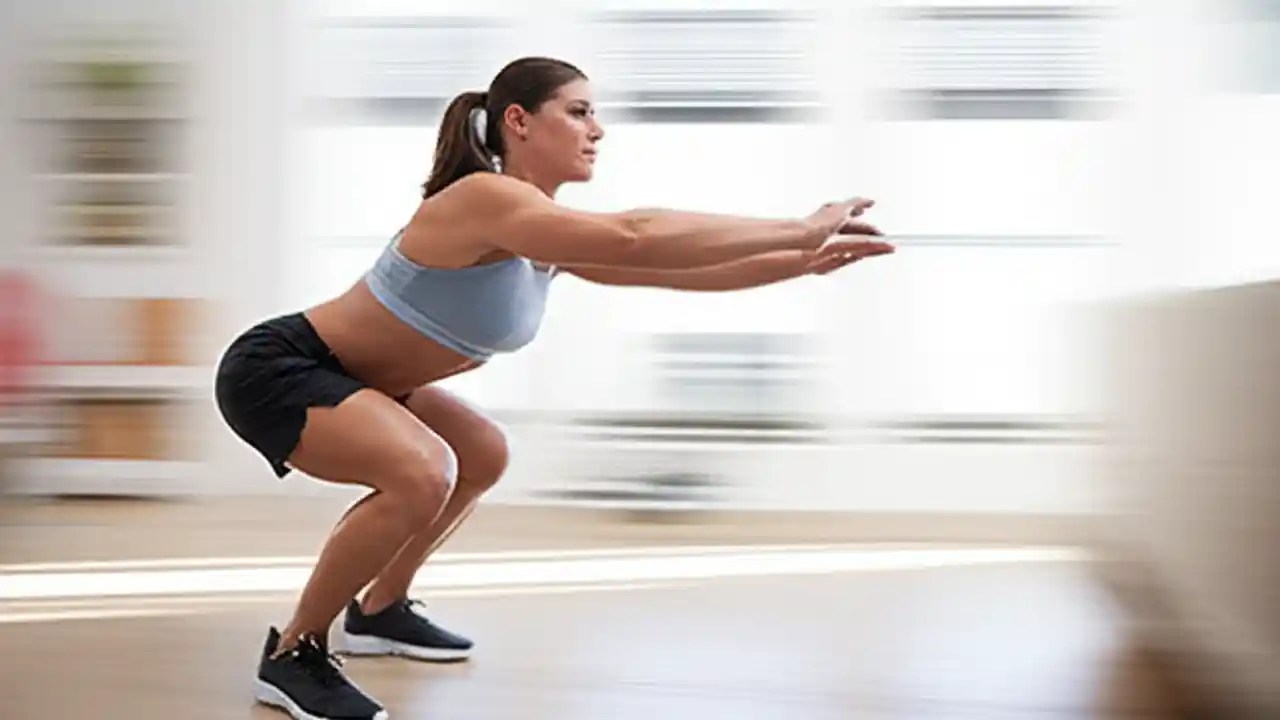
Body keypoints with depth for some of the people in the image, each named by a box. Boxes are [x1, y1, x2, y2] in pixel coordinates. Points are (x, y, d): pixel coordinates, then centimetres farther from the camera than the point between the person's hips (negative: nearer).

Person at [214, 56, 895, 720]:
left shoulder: (548, 236, 3)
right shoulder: (487, 200, -26)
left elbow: (669, 266, 6)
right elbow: (634, 239, -37)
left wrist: (802, 259, -4)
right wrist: (798, 230, -34)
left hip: (344, 373, 11)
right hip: (274, 367, -11)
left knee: (482, 454, 24)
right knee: (422, 473, -32)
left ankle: (380, 610, 36)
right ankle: (292, 655, -14)